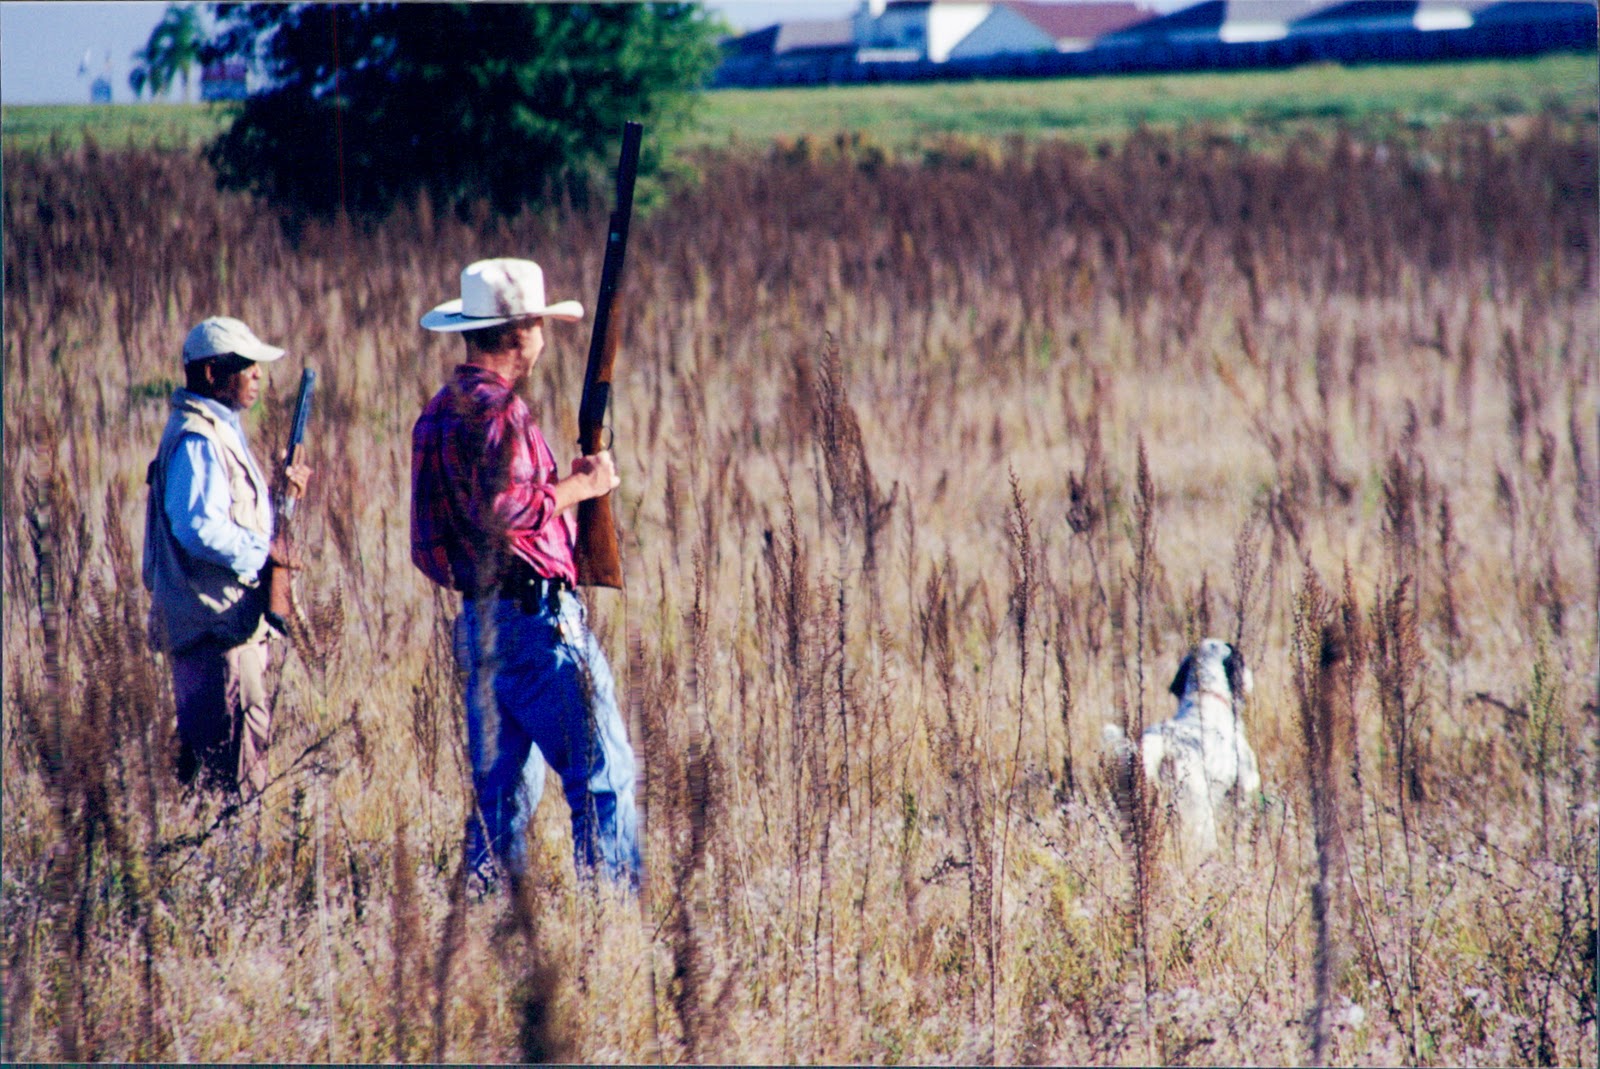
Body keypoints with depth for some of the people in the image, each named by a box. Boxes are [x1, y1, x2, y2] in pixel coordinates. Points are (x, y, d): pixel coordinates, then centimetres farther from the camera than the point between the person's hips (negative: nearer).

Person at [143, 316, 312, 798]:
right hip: (212, 619, -11)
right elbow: (198, 527, -25)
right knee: (238, 743, -10)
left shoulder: (221, 430, 18)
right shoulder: (196, 439, -15)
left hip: (231, 618, 11)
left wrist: (280, 491, 10)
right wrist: (266, 551, -17)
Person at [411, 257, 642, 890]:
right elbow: (507, 511, -25)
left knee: (502, 784, 12)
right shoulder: (495, 410, -14)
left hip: (479, 618, 10)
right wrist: (582, 485, -11)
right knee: (603, 776, -6)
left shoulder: (440, 412, 15)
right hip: (534, 617, -10)